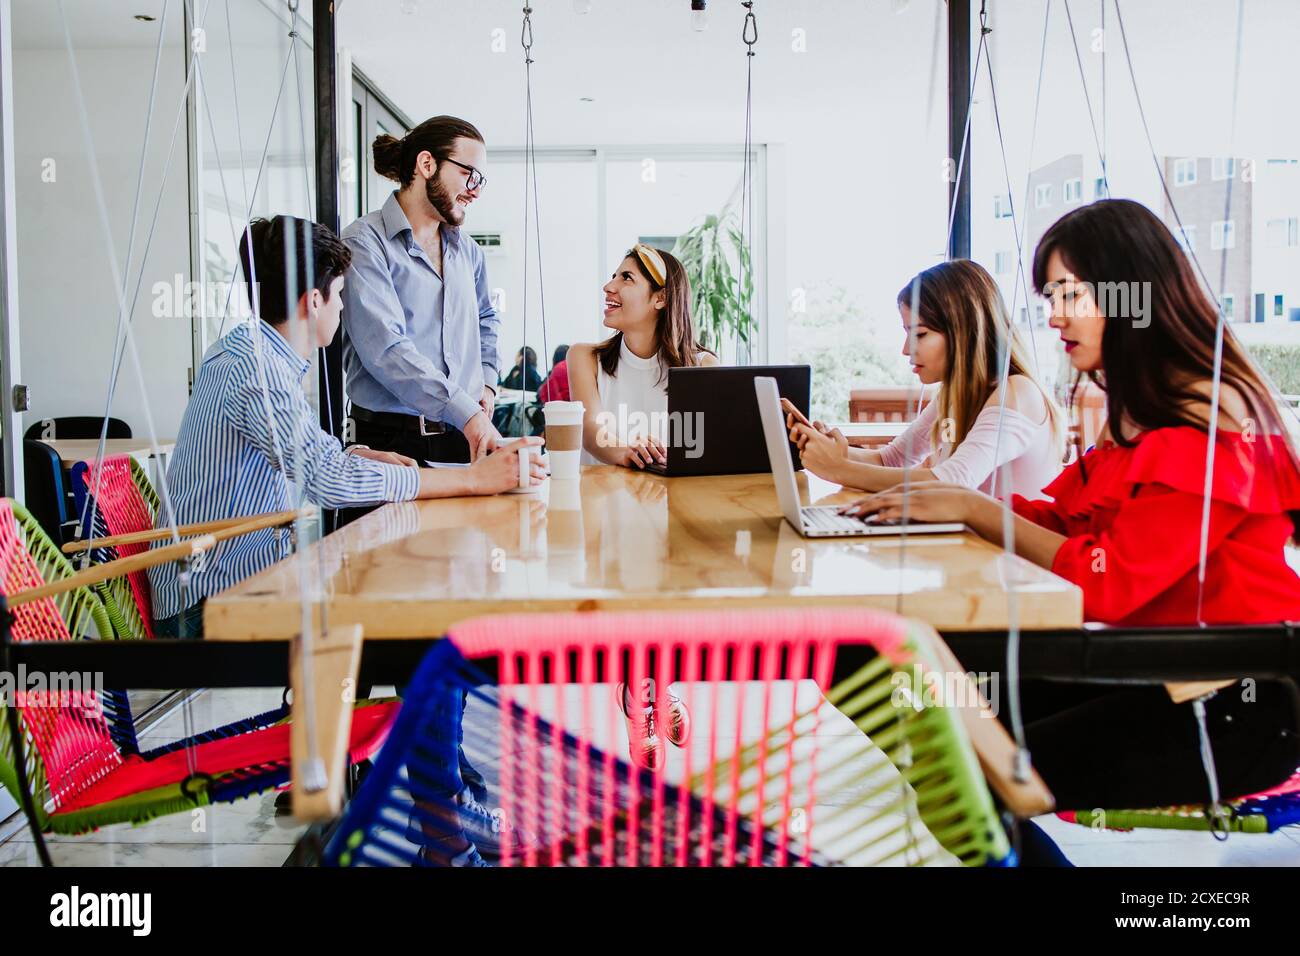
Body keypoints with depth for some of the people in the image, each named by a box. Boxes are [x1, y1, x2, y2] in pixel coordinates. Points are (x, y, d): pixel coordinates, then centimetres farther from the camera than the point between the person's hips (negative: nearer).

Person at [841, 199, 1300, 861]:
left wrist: (972, 506, -19)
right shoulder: (1139, 415, 12)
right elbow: (1054, 514, 10)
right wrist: (940, 499, -4)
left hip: (1234, 706, -9)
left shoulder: (1212, 423, -19)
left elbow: (1110, 579, -23)